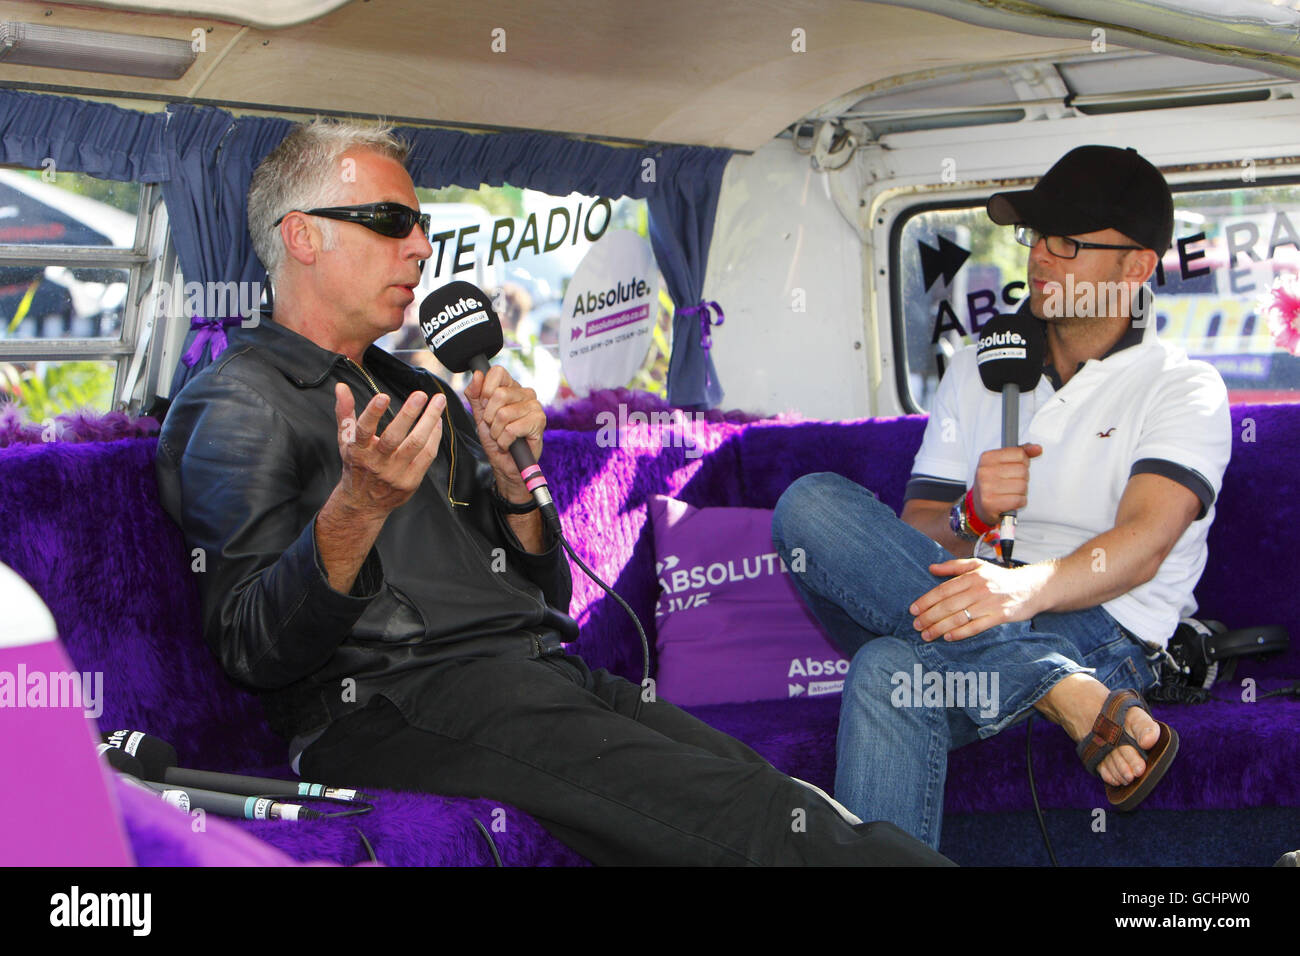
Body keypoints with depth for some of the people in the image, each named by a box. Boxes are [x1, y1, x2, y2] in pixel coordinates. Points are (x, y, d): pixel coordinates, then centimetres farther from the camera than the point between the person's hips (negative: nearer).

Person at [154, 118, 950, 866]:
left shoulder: (421, 396, 28)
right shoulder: (237, 404, 5)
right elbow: (255, 652, -8)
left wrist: (513, 478, 6)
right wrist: (355, 511, -22)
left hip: (548, 673, 7)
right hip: (393, 697, -7)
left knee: (763, 788, -23)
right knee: (747, 822, -29)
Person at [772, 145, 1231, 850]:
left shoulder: (1183, 389, 6)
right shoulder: (974, 373, 23)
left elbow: (1142, 546, -13)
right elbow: (913, 537, 13)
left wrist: (1027, 587, -34)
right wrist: (972, 515, -11)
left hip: (1098, 632, -6)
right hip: (954, 615, 6)